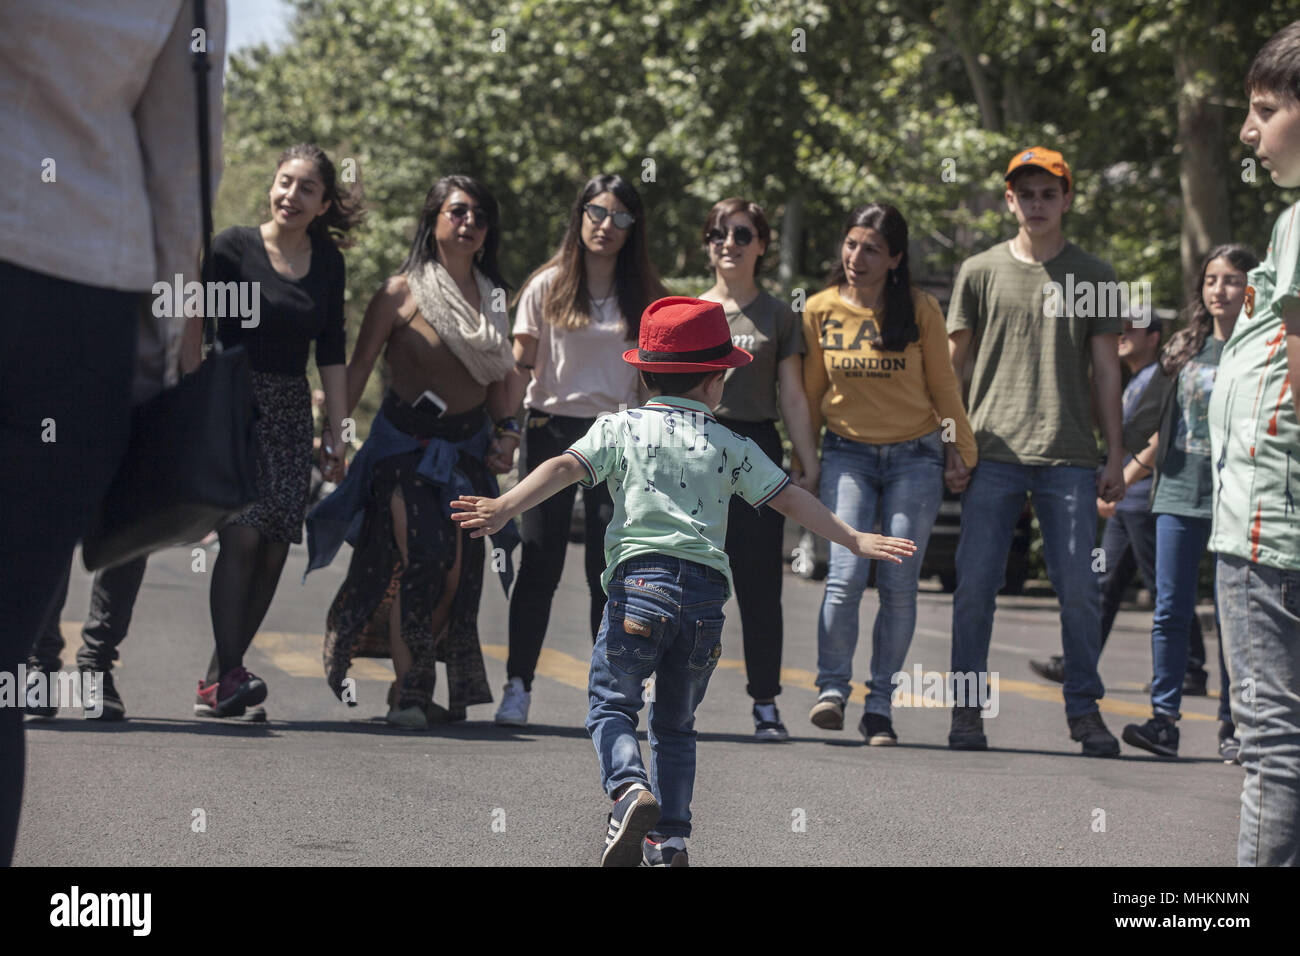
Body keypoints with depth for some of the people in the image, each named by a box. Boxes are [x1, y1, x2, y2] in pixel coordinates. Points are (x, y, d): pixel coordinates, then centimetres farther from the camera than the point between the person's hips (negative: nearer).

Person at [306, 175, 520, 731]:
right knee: (422, 559, -18)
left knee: (460, 568, -4)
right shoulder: (403, 292, -4)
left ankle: (420, 687, 5)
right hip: (406, 444, -5)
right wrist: (332, 432, -10)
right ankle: (407, 693, -12)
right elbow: (359, 366, -4)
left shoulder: (492, 297, 11)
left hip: (468, 449, 5)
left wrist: (504, 429, 5)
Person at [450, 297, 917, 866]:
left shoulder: (620, 428, 10)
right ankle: (669, 839, 10)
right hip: (706, 592, 2)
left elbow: (566, 467, -4)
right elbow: (789, 499, 16)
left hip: (640, 582, -2)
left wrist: (506, 507, -12)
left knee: (611, 703, 7)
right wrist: (854, 540, 22)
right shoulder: (730, 446, 15)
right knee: (676, 723, 17)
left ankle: (629, 788, -21)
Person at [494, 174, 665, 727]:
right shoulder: (548, 287, 5)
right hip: (552, 431, -1)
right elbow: (521, 365, 3)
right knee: (540, 564, -3)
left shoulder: (644, 297, 9)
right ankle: (518, 687, 0)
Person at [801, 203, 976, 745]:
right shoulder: (821, 310, 1)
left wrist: (962, 451, 10)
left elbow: (943, 386, 7)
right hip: (847, 454, 1)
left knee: (899, 583, -4)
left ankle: (880, 706, 5)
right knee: (846, 575, -17)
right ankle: (832, 688, -4)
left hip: (915, 457, 0)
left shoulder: (920, 310, -3)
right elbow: (811, 391, 11)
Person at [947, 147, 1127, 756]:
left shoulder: (1092, 276, 10)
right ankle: (966, 710, 6)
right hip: (994, 453, 0)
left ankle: (1085, 711, 7)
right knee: (975, 586, -3)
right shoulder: (981, 272, 9)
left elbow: (1105, 370, 10)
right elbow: (950, 364, 11)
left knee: (1078, 590, -2)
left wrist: (1115, 457, 5)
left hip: (1069, 457, 0)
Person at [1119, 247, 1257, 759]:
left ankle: (1231, 723, 6)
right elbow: (1160, 426, 19)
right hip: (1180, 492, 4)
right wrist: (1127, 475, 14)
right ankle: (1164, 718, 0)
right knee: (1171, 609, -1)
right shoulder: (1185, 350, 13)